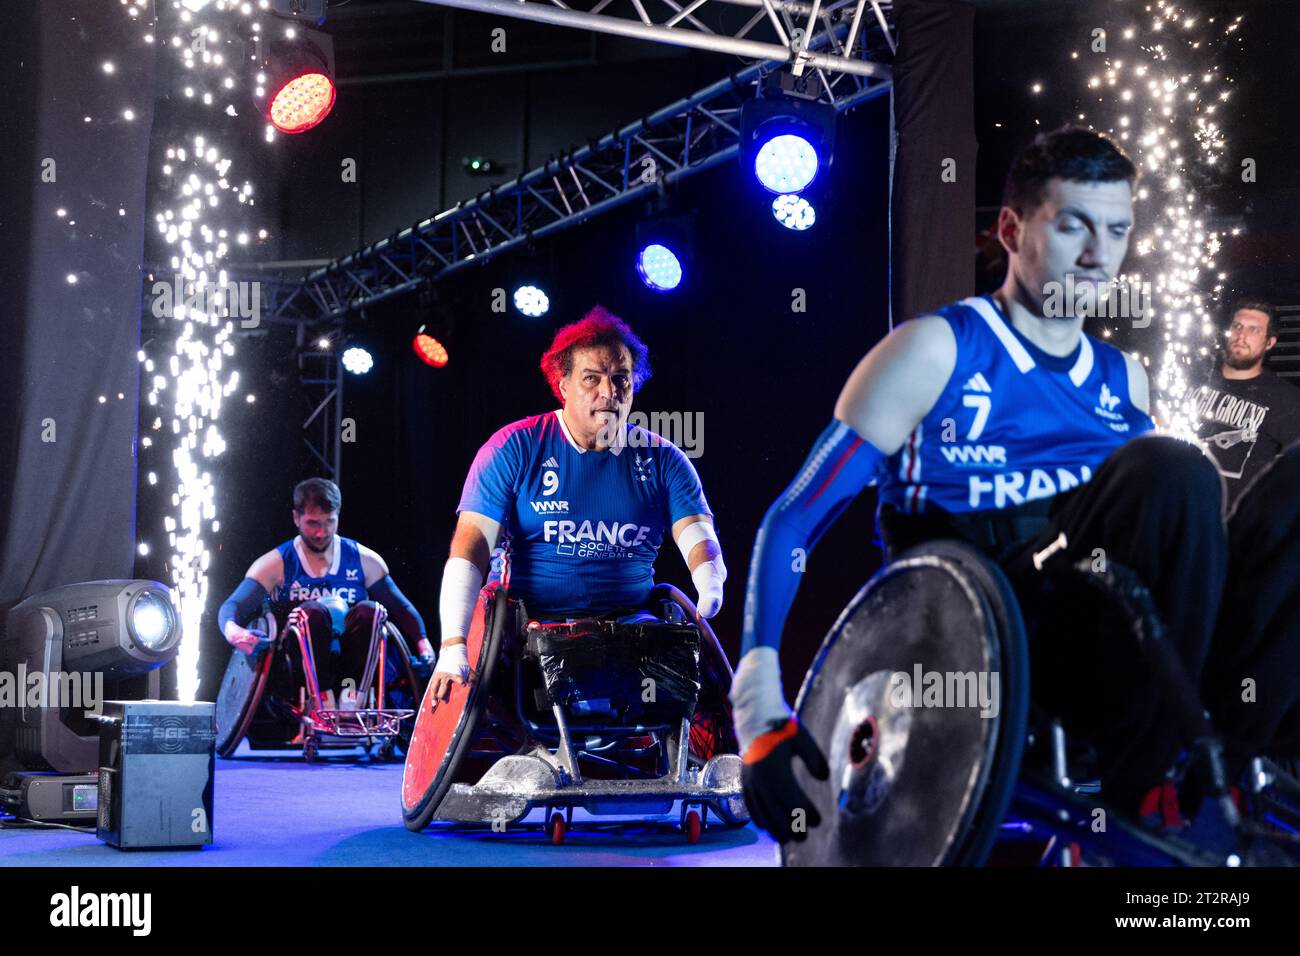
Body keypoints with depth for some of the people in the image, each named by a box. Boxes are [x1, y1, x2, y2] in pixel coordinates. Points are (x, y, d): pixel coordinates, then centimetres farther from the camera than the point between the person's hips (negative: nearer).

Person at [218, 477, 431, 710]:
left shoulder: (365, 561, 9)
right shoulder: (275, 564, 4)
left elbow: (402, 608, 11)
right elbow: (233, 606, -7)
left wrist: (422, 642, -10)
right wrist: (232, 630, -31)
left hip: (350, 661, 1)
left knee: (368, 611, -27)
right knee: (313, 612, -31)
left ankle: (350, 691, -26)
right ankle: (321, 697, -29)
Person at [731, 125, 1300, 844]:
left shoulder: (1123, 378, 18)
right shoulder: (933, 351, 1)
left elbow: (1168, 511, 27)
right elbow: (792, 523, -4)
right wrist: (760, 707, -16)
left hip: (1117, 639, 6)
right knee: (1170, 471, -29)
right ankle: (1139, 791, -19)